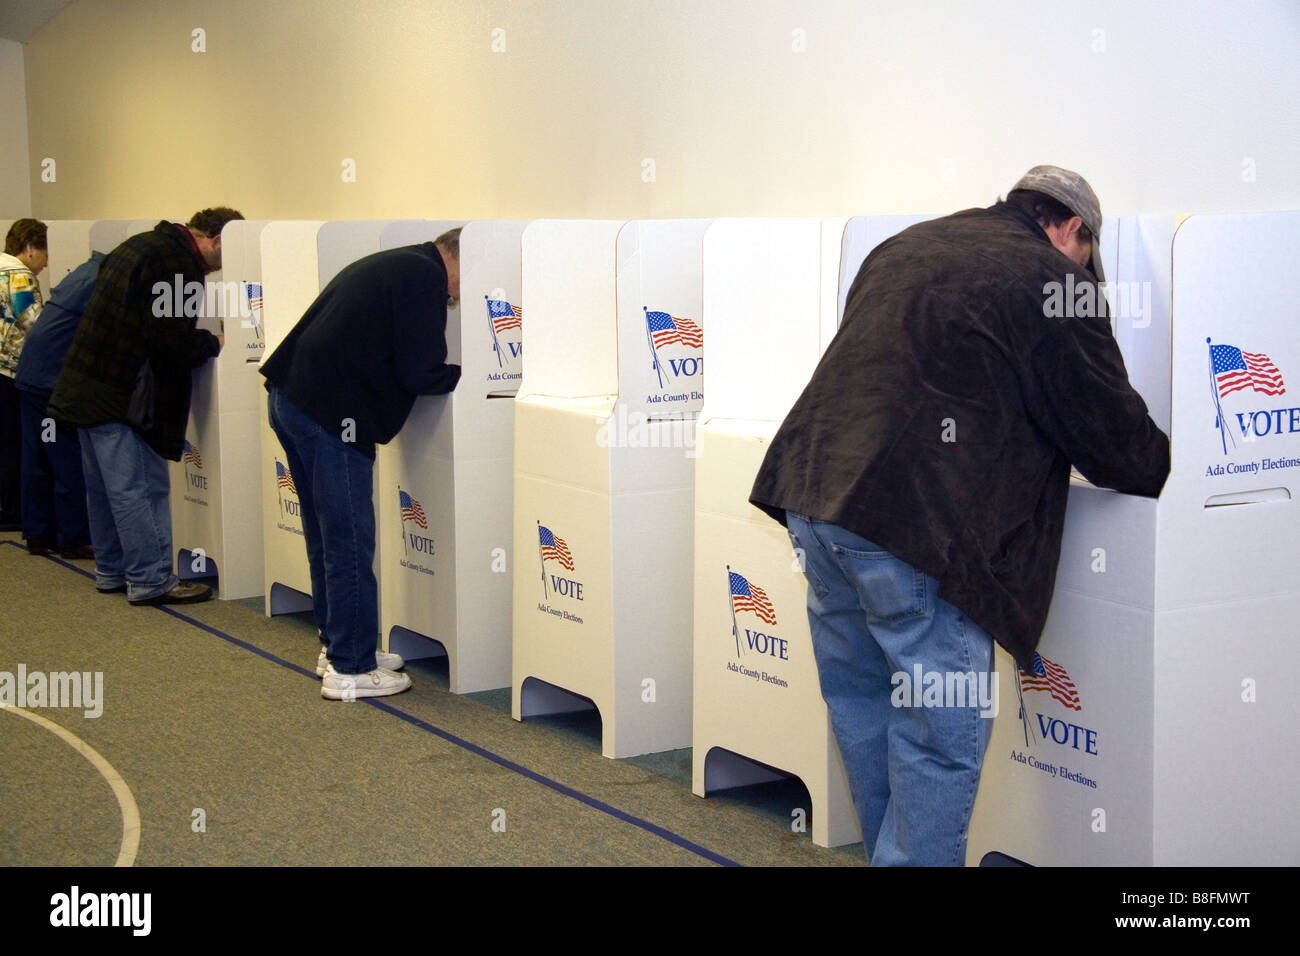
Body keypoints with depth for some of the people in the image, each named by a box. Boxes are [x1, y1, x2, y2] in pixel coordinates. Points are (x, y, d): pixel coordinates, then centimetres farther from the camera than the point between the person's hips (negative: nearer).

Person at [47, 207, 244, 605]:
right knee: (138, 489, -5)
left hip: (83, 389, 10)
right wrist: (213, 344, -6)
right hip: (117, 395, -10)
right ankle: (150, 580, -2)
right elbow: (171, 341, -22)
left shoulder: (141, 245, 16)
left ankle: (112, 571, 26)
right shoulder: (176, 262, -17)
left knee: (103, 486, 16)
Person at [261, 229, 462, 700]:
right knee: (350, 543, -2)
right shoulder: (424, 277, -10)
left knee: (327, 537, 19)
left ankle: (337, 646, 31)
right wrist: (464, 375, 3)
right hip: (329, 414, -10)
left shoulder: (391, 265, 22)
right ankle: (351, 670, 4)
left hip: (290, 396, 10)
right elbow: (419, 373, -15)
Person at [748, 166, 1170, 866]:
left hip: (813, 496, 8)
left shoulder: (901, 248, 22)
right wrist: (1162, 466, 22)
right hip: (917, 522, -8)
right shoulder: (1051, 280, -1)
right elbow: (1117, 437, 1)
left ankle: (890, 852, 34)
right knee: (941, 740, 2)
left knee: (861, 703, 20)